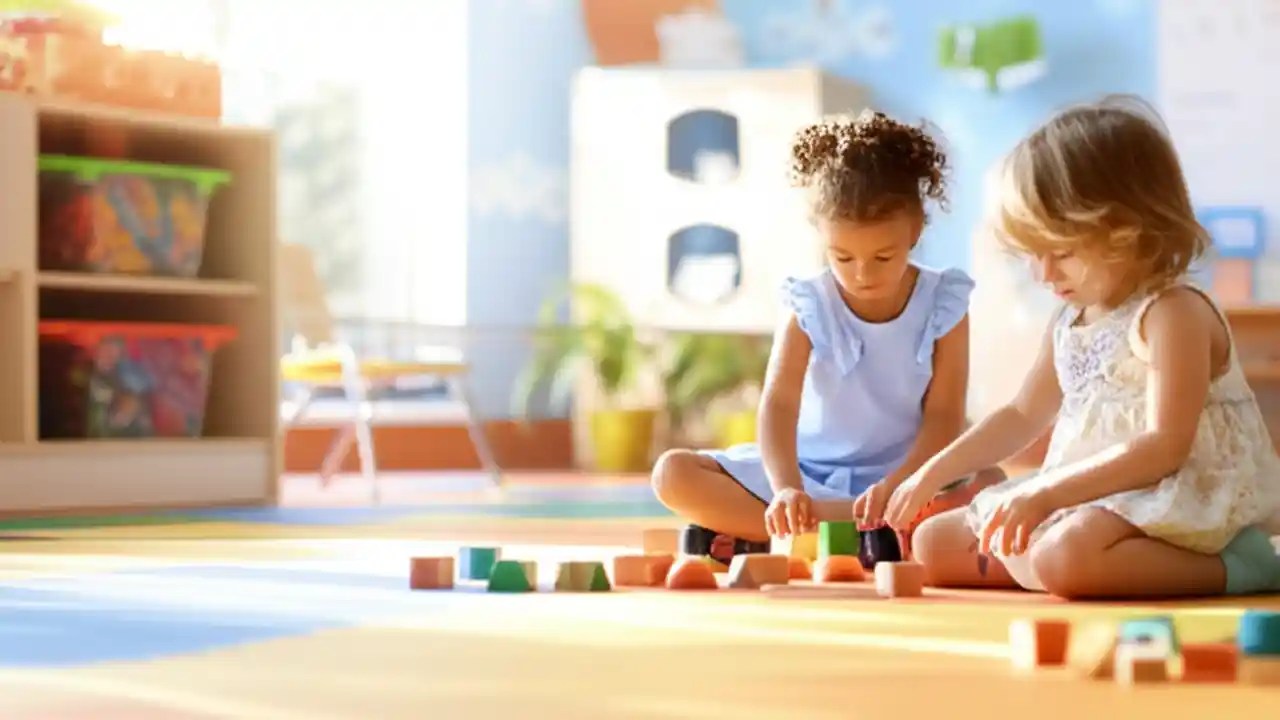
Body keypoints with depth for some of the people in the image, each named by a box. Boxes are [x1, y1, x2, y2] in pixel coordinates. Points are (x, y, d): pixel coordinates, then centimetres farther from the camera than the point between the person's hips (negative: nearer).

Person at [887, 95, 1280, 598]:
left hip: (1176, 504, -10)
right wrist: (931, 476, 18)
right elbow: (1024, 416, 28)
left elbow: (1164, 447, -25)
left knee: (1061, 554, -40)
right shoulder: (1068, 323, 14)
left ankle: (1233, 565, -26)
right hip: (1090, 497, 10)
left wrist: (1045, 493, -28)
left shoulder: (1173, 314, -15)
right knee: (933, 543, 7)